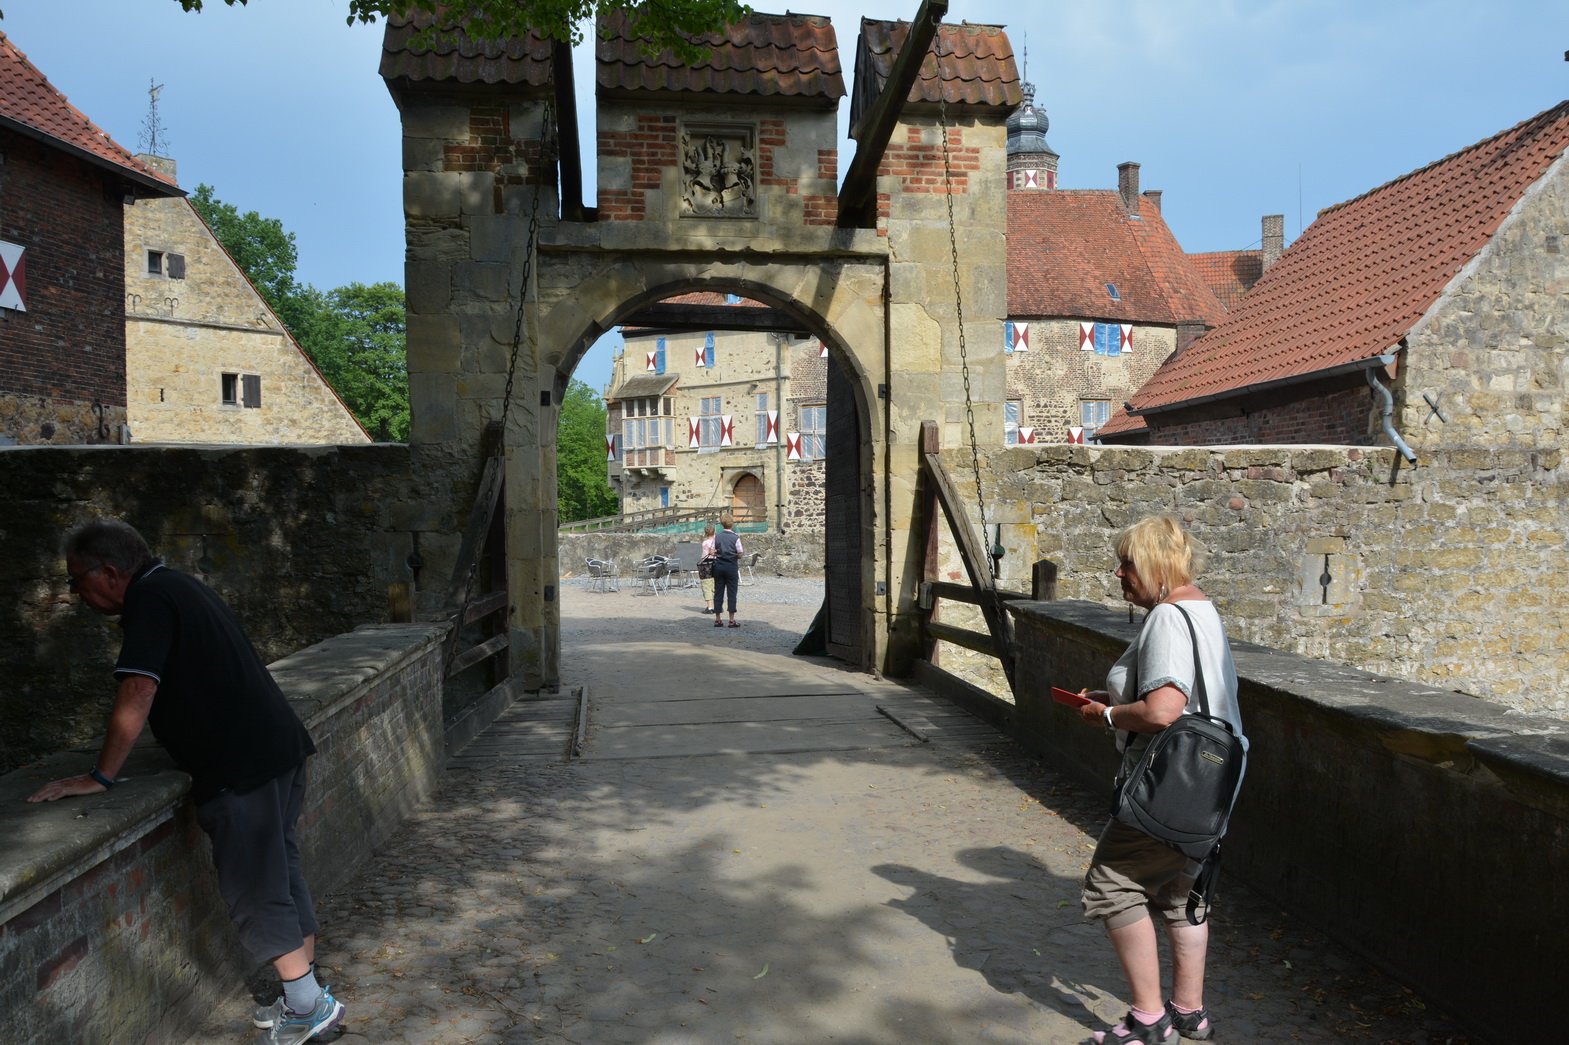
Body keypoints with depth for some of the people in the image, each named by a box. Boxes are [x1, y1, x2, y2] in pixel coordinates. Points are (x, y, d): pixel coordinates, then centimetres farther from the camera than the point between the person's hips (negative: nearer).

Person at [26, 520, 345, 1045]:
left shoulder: (150, 599, -12)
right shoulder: (179, 585, 17)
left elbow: (138, 692, -20)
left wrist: (100, 777, -13)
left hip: (242, 766, -10)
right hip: (281, 747, 10)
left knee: (253, 891, 1)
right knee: (281, 872, 16)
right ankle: (307, 996, 26)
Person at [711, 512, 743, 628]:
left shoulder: (716, 537, 1)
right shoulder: (735, 538, -9)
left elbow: (712, 552, 0)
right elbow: (740, 555, -9)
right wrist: (743, 552, 13)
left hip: (718, 566, 3)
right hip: (731, 567, -3)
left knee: (718, 592, 8)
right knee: (732, 593, 2)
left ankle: (717, 620, 10)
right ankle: (732, 620, 1)